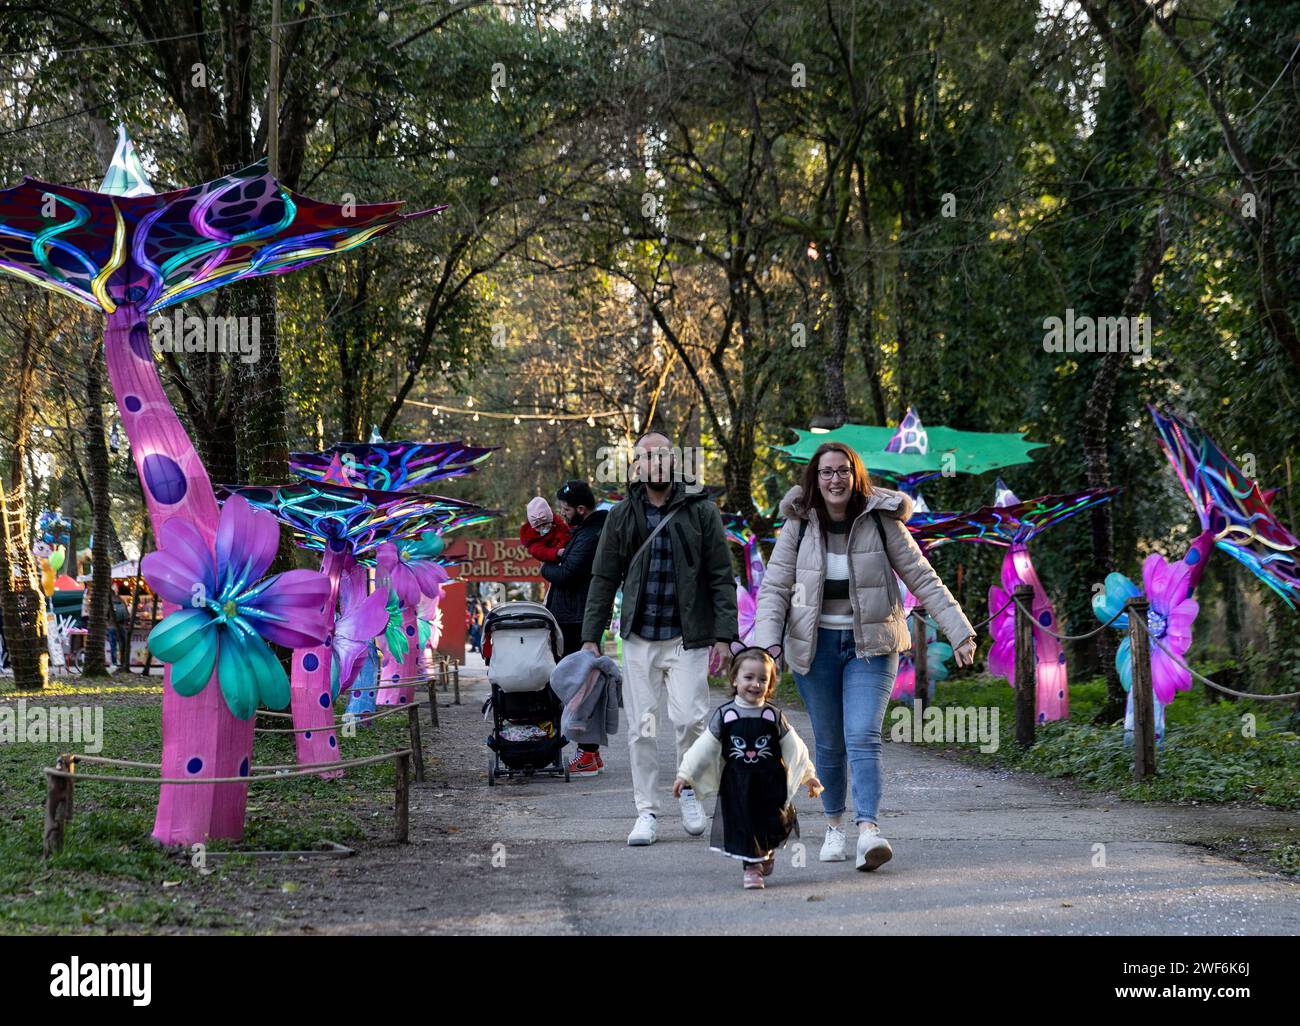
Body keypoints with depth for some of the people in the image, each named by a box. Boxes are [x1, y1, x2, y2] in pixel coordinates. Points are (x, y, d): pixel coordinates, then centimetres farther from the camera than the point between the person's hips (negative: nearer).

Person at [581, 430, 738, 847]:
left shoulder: (701, 511, 2)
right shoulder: (622, 516, 8)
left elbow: (722, 577, 1)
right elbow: (604, 579, 11)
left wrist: (723, 634, -7)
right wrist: (591, 637, 5)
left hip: (688, 637, -2)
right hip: (639, 638, 2)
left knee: (689, 716, -14)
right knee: (642, 727, 1)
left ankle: (688, 787, 13)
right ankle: (647, 812, 11)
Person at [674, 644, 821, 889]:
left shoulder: (774, 716, 3)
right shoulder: (725, 714, -1)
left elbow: (793, 747, 10)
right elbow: (704, 746, 1)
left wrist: (808, 775, 10)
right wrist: (684, 774, -3)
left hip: (771, 784, 1)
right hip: (737, 786, -1)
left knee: (775, 824, 1)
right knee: (744, 825, -2)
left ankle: (767, 852, 31)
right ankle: (751, 866, 13)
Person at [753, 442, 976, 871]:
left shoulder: (880, 522, -4)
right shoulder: (799, 526, 0)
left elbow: (923, 579, -2)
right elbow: (774, 589, -1)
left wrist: (960, 632, -8)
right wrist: (766, 647, -15)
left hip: (870, 646, -2)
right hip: (815, 644, 2)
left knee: (863, 738, -16)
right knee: (828, 743, 9)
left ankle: (868, 831, -25)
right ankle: (834, 824, 27)